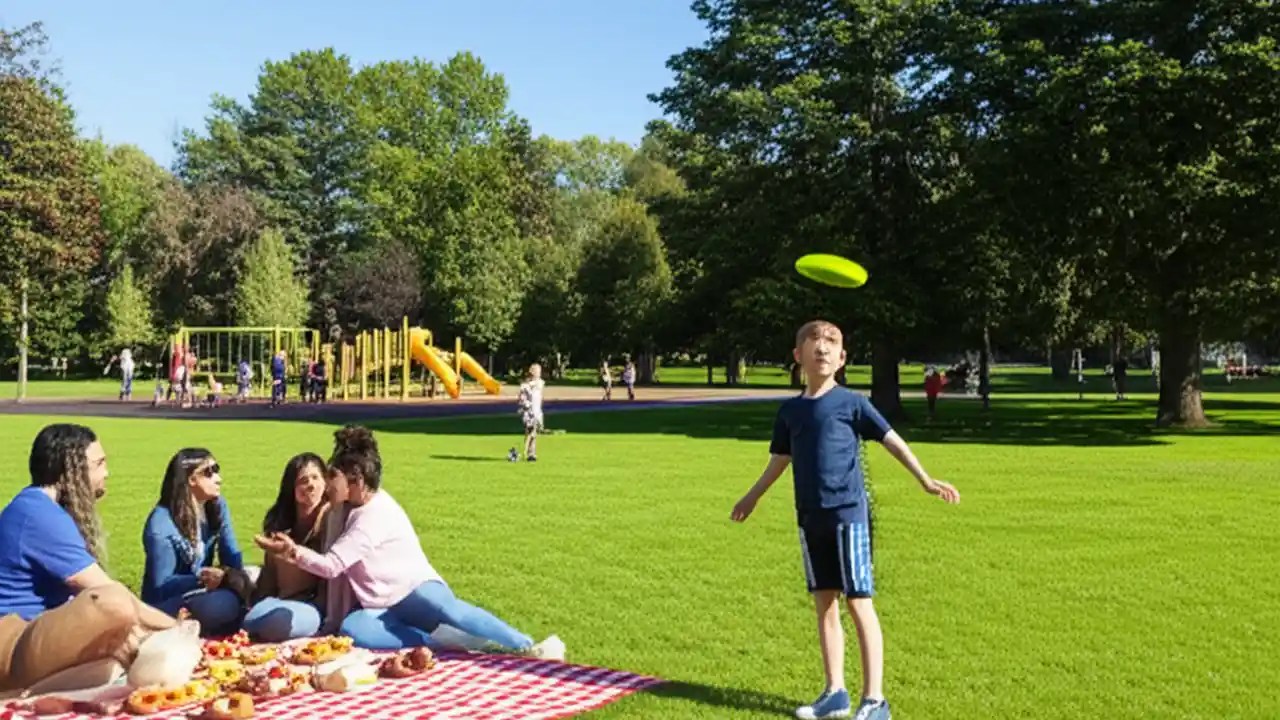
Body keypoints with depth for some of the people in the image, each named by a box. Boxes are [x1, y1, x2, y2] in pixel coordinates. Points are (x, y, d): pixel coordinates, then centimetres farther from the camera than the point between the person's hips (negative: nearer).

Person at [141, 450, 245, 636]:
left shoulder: (217, 506, -2)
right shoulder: (161, 523, -20)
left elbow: (231, 557, -3)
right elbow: (161, 585, -19)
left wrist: (227, 573, -25)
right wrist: (200, 578, -34)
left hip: (202, 592, 7)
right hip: (166, 602, -7)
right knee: (225, 603, -33)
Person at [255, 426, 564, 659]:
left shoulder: (375, 515, -13)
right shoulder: (352, 507, 16)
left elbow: (331, 566, -15)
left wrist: (293, 551, -10)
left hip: (415, 591, -7)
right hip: (382, 610, 7)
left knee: (444, 609, -43)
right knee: (350, 628, -30)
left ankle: (528, 649, -45)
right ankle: (441, 642, -39)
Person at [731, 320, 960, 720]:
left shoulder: (852, 402, -4)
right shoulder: (790, 410, 10)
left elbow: (891, 440, -5)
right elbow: (780, 459, 22)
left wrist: (925, 480, -16)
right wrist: (752, 497, 31)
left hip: (848, 513, -5)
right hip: (810, 518, 5)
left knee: (859, 604, -3)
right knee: (824, 604, 10)